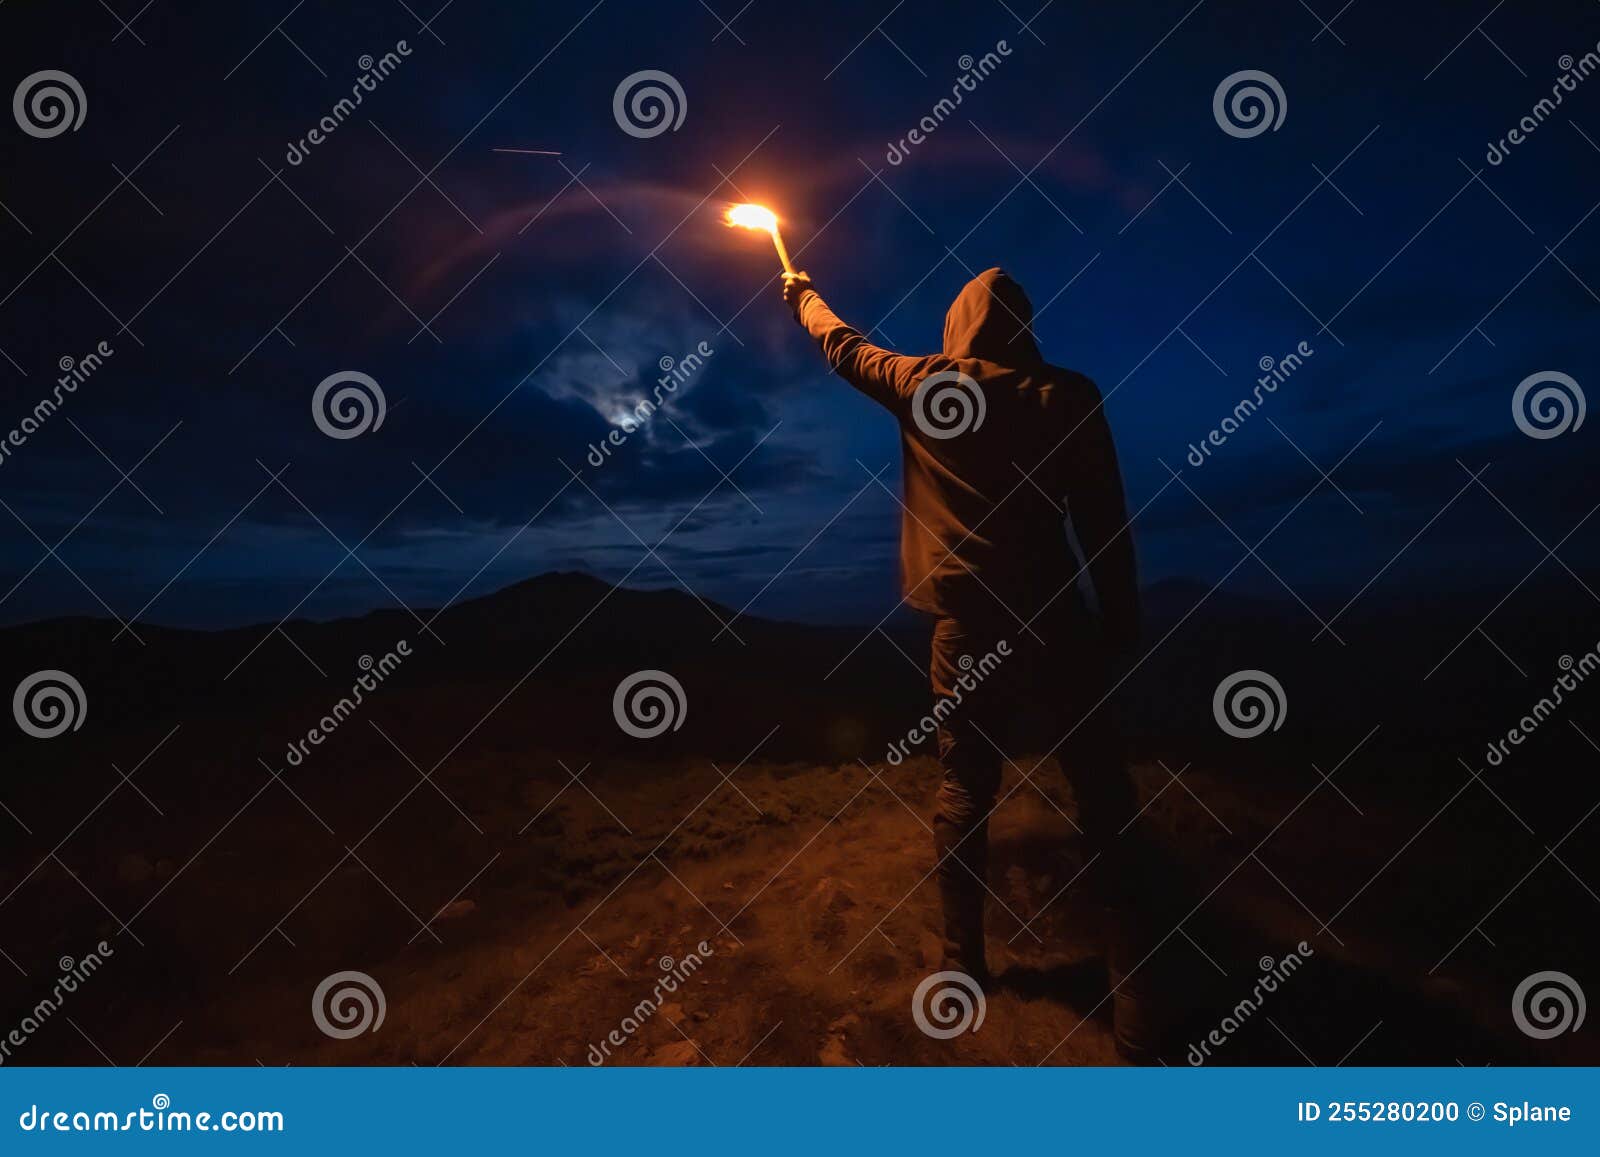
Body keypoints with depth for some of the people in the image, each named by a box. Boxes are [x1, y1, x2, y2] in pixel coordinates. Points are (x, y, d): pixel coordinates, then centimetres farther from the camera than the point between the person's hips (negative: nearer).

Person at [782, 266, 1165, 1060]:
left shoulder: (926, 387, 3)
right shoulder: (1069, 397, -2)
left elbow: (844, 349, 21)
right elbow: (1105, 518, -3)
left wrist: (805, 298, 40)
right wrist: (1122, 624, 5)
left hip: (969, 628, 1)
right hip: (1057, 624, -1)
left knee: (965, 791, 16)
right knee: (1102, 798, 2)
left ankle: (963, 962, 23)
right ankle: (1134, 1000, 0)